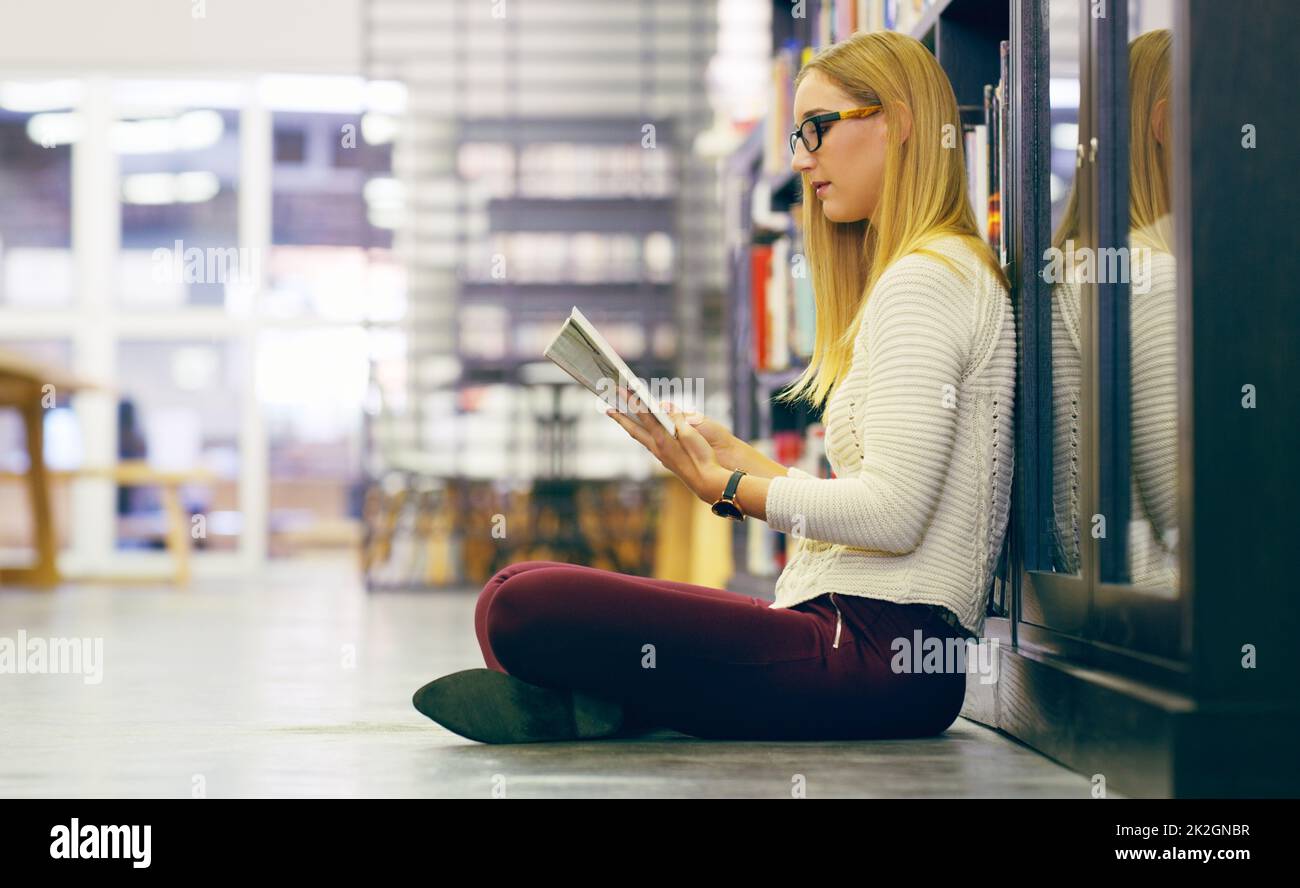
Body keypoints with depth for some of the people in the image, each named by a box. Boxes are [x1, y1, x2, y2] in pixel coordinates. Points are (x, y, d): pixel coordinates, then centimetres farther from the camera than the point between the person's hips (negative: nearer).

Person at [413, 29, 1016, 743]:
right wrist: (739, 458, 16)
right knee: (519, 592, 9)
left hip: (879, 655, -11)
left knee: (524, 608, -26)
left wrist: (725, 487, -7)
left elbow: (892, 513, -19)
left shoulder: (928, 280, -9)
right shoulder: (940, 274, 23)